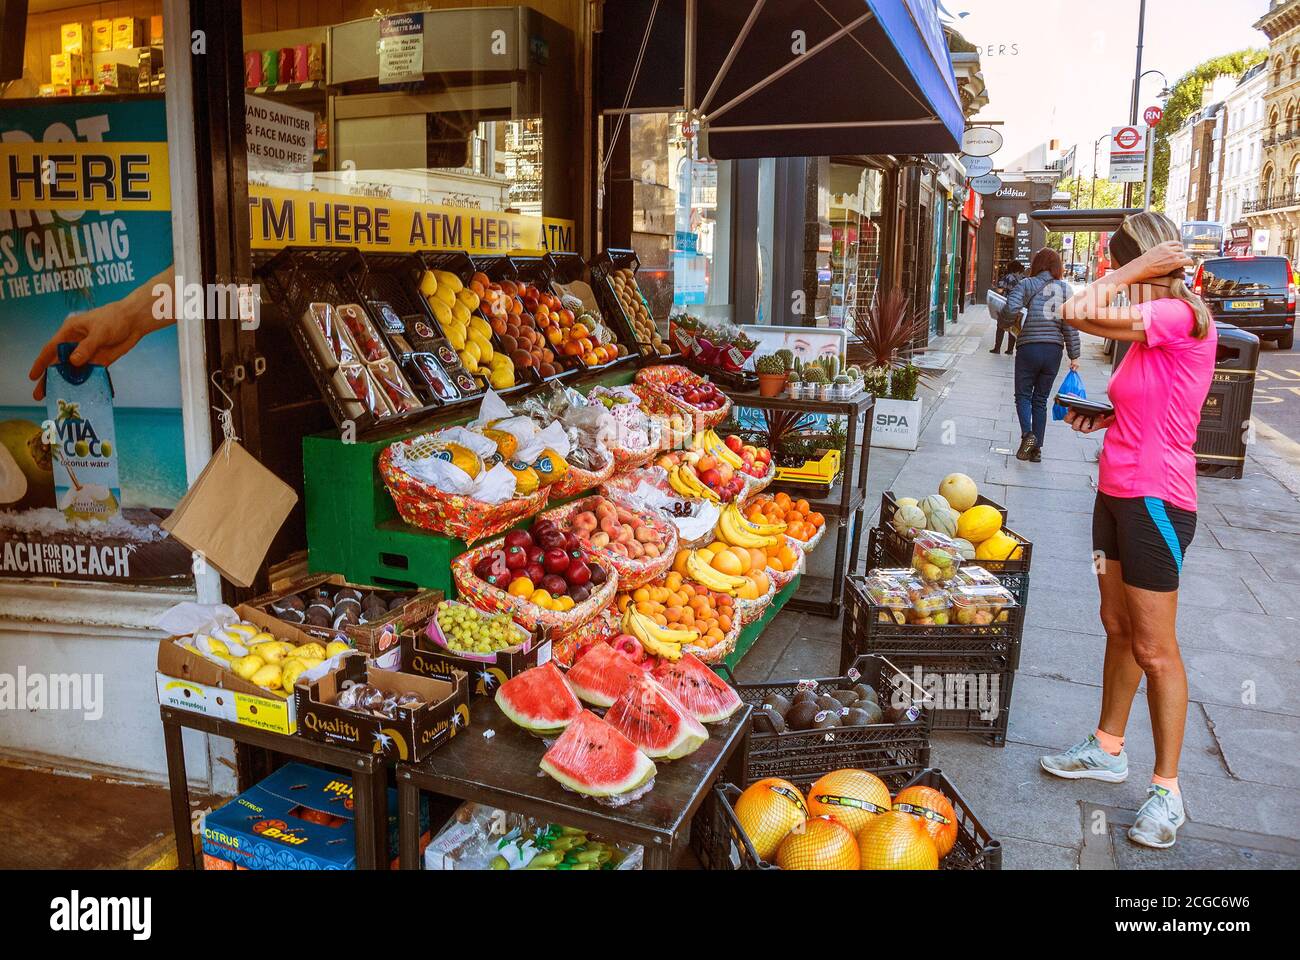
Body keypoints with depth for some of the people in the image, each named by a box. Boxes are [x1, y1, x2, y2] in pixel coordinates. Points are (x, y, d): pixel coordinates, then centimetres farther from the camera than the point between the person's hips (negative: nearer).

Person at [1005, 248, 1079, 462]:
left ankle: (1027, 434, -15)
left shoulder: (1027, 284, -2)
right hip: (1054, 350, 3)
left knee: (1023, 395, 9)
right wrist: (1074, 356, 4)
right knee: (1041, 400, 12)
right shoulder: (1065, 288, 5)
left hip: (1030, 346, -3)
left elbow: (1011, 309, -17)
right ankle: (1036, 448, 12)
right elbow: (1070, 325, 1)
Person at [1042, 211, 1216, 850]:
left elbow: (1078, 313, -27)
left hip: (1156, 500, -9)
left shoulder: (1181, 314, -17)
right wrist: (1102, 417, 8)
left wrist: (1136, 271, -14)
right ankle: (1108, 750, 33)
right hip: (1116, 492, 9)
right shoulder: (1150, 327, 12)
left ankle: (1166, 790, 14)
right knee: (1118, 629, 18)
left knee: (1154, 650, 0)